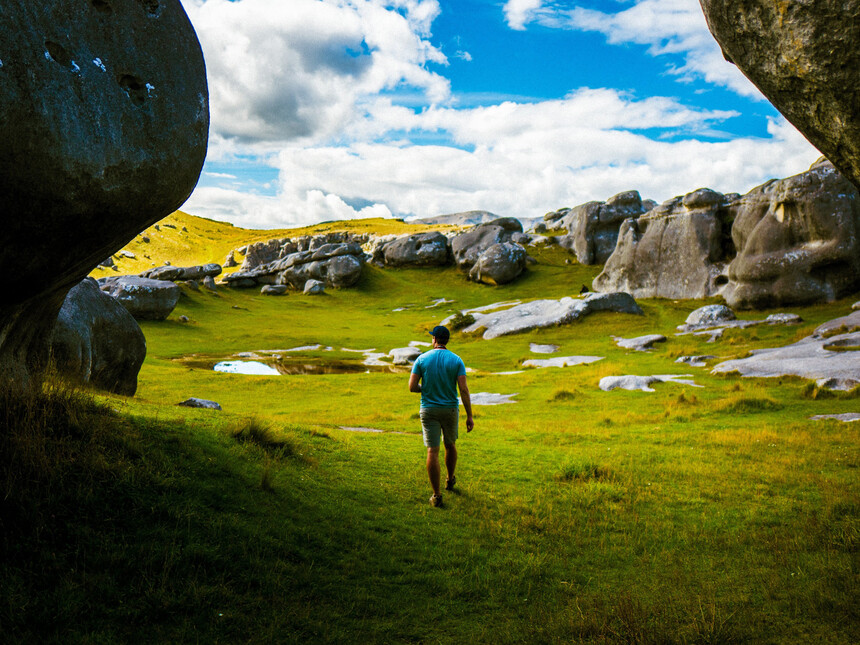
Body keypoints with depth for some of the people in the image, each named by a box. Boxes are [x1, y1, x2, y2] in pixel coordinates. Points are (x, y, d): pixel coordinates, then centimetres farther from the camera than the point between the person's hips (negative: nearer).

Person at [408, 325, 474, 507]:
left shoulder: (422, 359, -5)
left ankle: (436, 495, -2)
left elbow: (412, 387, -7)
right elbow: (463, 389, -12)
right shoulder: (456, 360, -5)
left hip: (428, 410, -1)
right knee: (450, 445, 23)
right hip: (450, 410, 1)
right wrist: (469, 416, -8)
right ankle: (450, 480, 43)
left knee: (433, 451, -1)